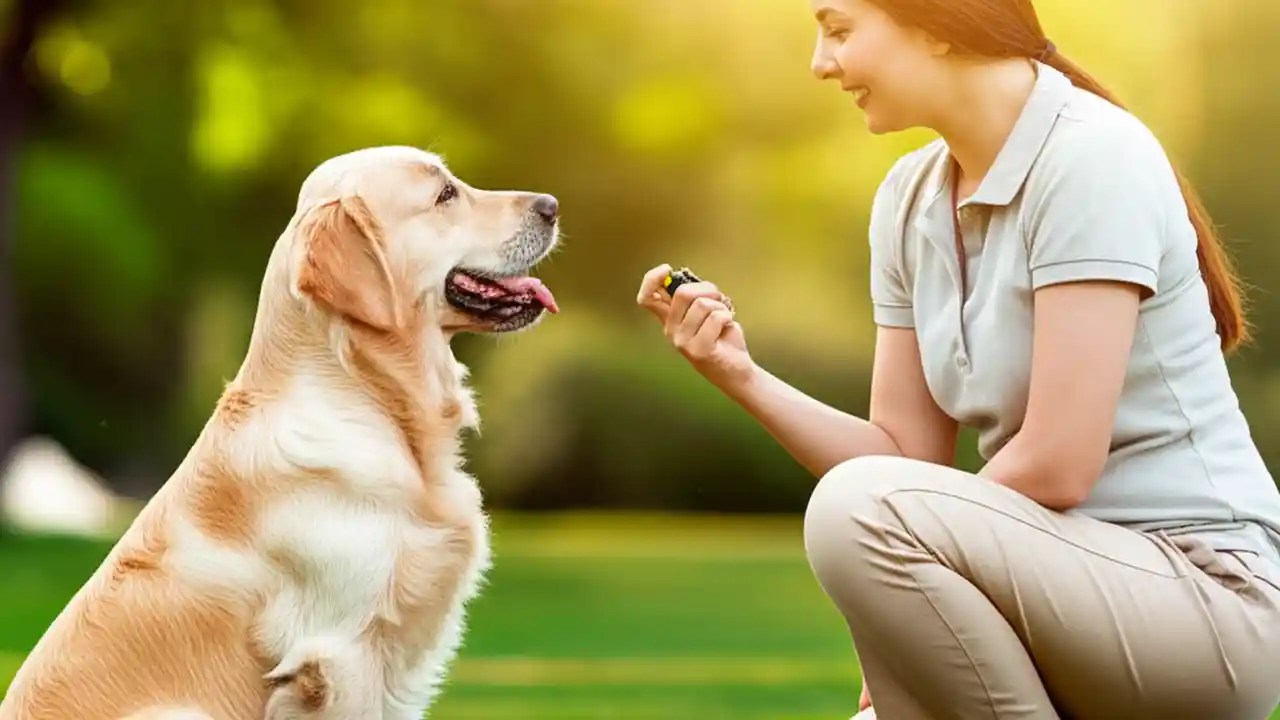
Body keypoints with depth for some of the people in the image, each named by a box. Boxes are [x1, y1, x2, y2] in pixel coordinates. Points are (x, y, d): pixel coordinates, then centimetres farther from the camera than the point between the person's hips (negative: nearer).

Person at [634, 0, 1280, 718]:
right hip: (1068, 571, 8)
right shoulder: (909, 199, 7)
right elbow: (910, 461, 6)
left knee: (859, 511, -28)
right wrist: (744, 376, -6)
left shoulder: (1089, 157, -16)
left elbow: (1057, 465, -21)